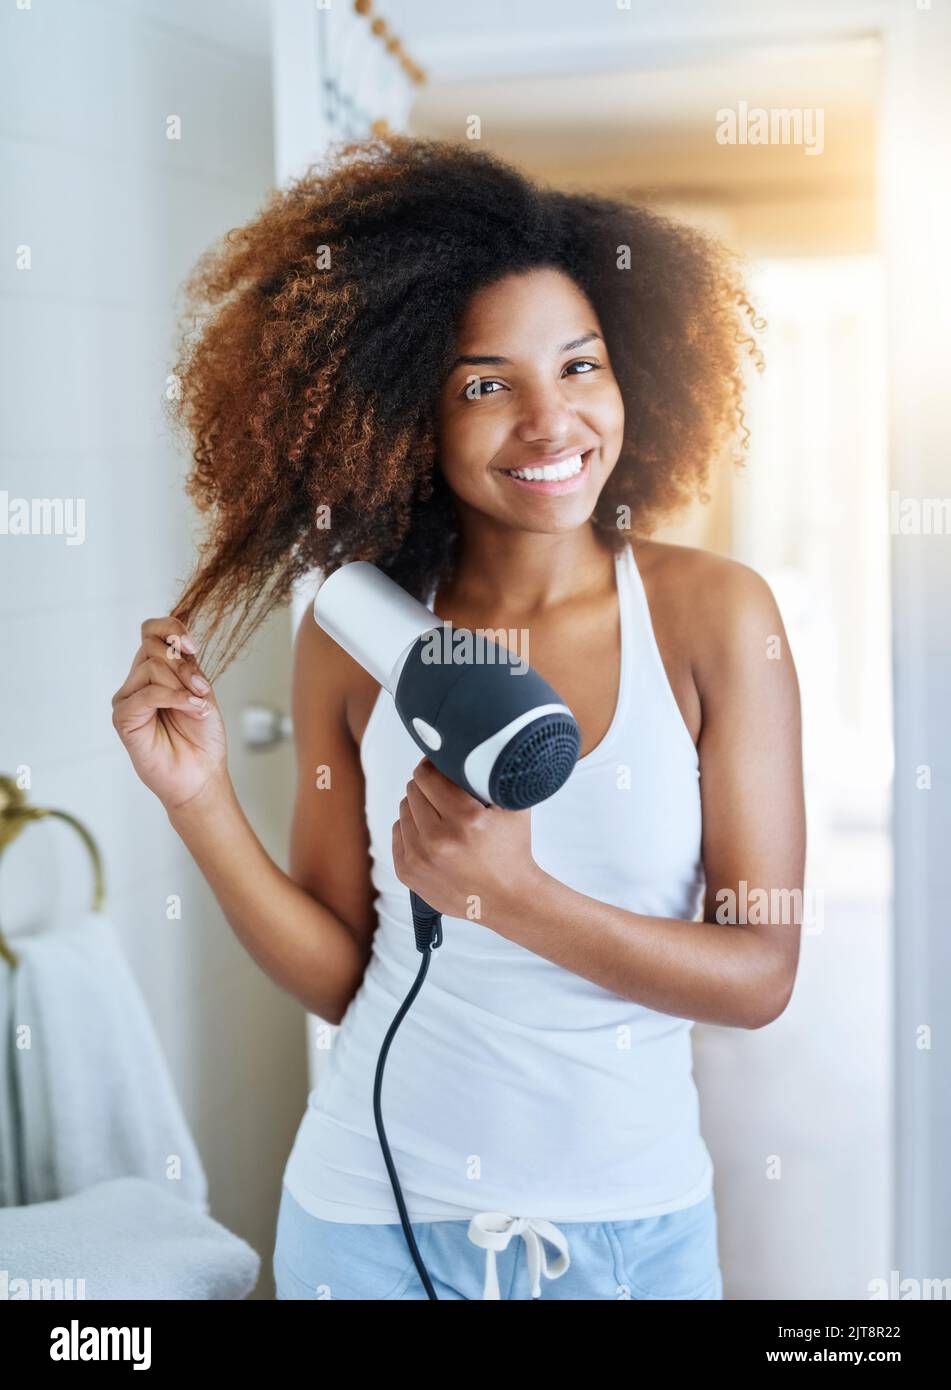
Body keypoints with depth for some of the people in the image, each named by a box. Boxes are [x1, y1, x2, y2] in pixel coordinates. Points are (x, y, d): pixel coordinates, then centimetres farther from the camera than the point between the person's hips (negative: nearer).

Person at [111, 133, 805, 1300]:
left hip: (633, 1225, 0)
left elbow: (761, 973, -11)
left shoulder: (714, 614, -12)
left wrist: (512, 896, -22)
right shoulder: (353, 637, -8)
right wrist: (200, 801, -16)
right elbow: (338, 976, -4)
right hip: (370, 1218, 1)